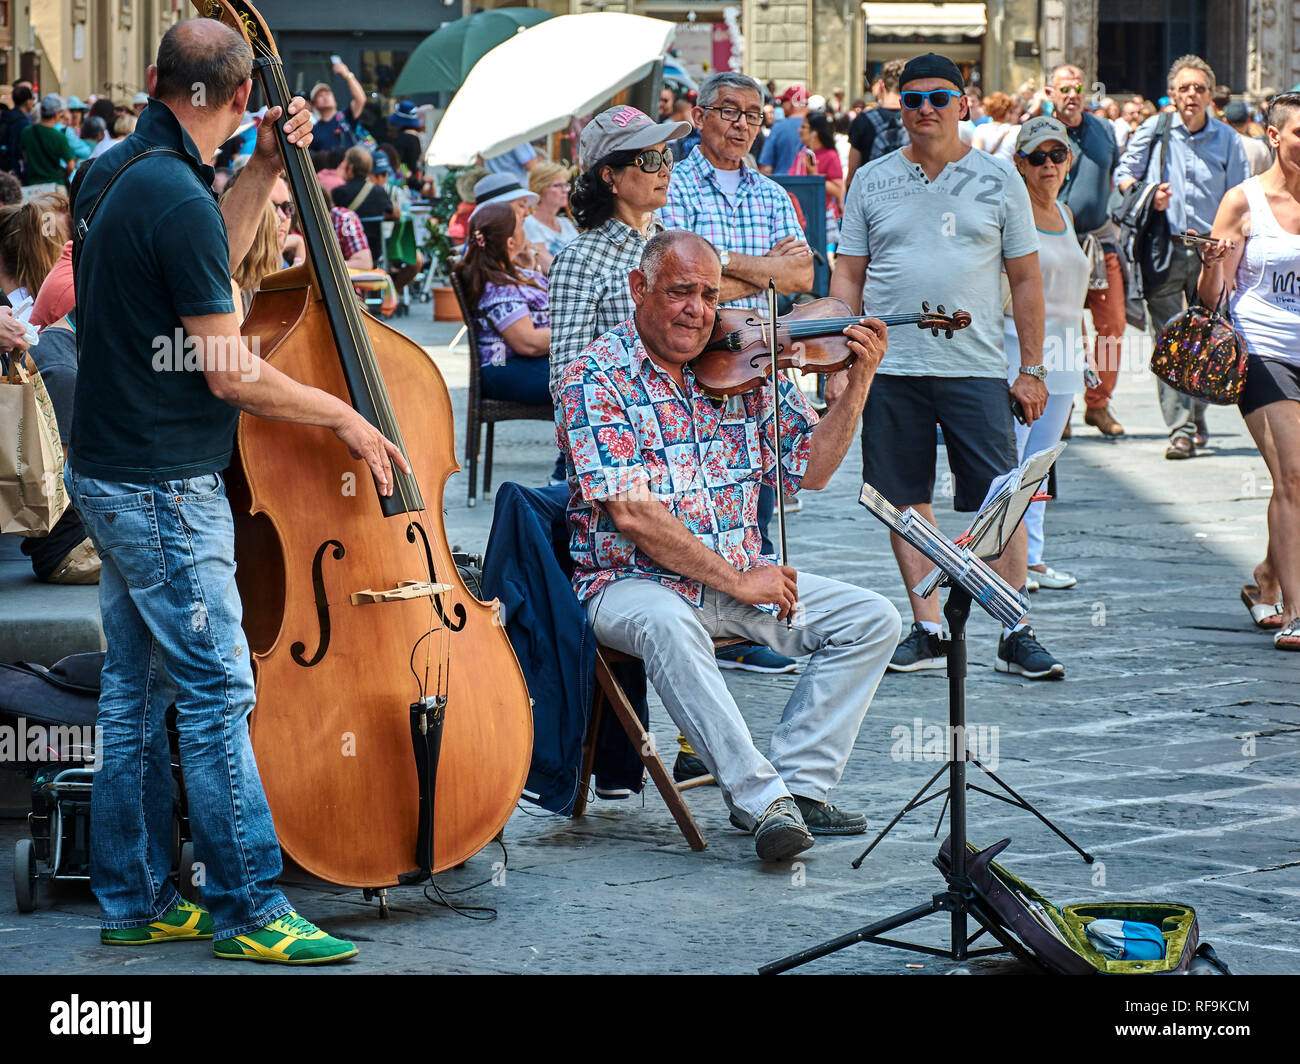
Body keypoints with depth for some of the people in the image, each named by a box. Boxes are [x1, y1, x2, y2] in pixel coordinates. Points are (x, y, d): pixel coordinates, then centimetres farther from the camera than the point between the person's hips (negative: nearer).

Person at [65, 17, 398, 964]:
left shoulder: (114, 176, 8)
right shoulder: (179, 200, -21)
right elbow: (231, 373, -19)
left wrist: (267, 168, 19)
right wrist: (344, 417, -8)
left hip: (114, 477, 10)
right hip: (165, 488, -10)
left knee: (135, 691, 14)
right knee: (218, 693, -6)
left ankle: (133, 899, 20)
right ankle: (249, 910, -2)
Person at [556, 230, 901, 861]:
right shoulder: (596, 380, -10)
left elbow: (808, 470, 12)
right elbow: (633, 515, -19)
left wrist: (858, 384, -2)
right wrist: (736, 581, -18)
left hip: (740, 578, 6)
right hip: (633, 581, -6)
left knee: (871, 619, -7)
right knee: (667, 624, -39)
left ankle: (796, 785, -13)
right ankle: (762, 801, -36)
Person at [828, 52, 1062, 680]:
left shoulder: (998, 181, 7)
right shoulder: (872, 181, 9)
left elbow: (1025, 279, 8)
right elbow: (848, 276, 10)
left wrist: (1031, 370, 3)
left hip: (976, 369, -1)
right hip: (891, 367, 1)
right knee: (906, 501, 4)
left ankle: (1015, 634, -2)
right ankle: (926, 629, 11)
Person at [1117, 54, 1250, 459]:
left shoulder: (1227, 140, 6)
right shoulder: (1153, 131, 4)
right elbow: (1124, 172, 13)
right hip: (1164, 253, -1)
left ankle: (1197, 417, 25)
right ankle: (1179, 430, -10)